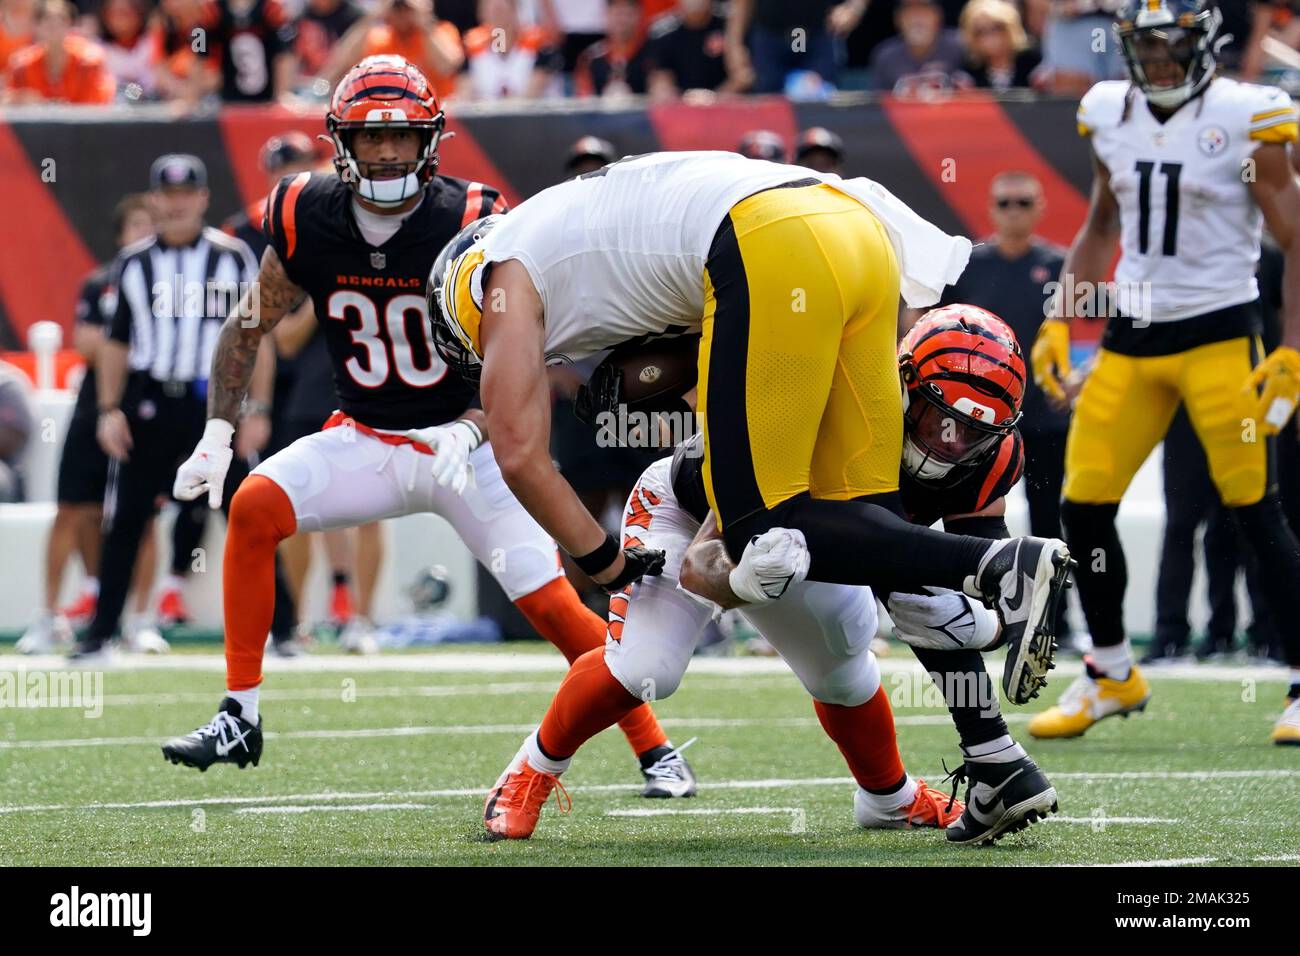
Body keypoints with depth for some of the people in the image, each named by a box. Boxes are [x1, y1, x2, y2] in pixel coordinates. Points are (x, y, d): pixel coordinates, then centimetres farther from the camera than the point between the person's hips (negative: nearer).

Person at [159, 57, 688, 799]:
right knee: (254, 508, -20)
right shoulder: (309, 219, -9)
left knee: (551, 603, -13)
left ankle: (655, 750, 4)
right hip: (365, 442, 3)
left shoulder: (471, 225, -19)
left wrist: (468, 430, -32)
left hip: (468, 440, -3)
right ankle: (239, 721, -10)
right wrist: (218, 435, -5)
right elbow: (249, 329, 5)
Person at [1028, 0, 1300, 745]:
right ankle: (1112, 675, 19)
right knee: (1084, 504, 2)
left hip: (1219, 335, -5)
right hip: (1133, 337, 5)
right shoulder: (1112, 116, 7)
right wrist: (1059, 323, 14)